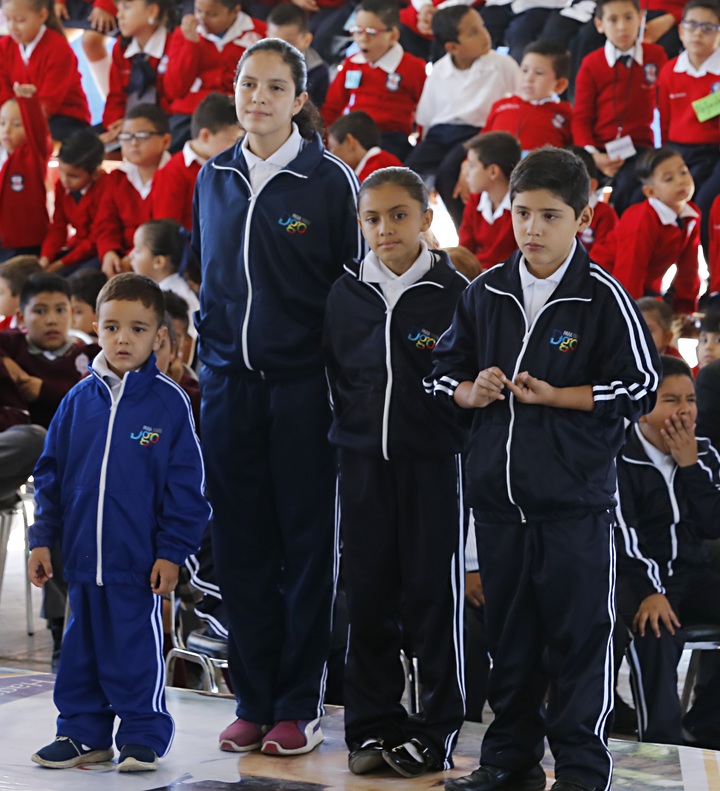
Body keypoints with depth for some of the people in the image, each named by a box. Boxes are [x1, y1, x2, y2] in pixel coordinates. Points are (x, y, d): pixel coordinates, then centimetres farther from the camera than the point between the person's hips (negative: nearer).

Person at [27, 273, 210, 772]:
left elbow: (185, 484, -4)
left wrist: (172, 551, -7)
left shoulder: (169, 402, -5)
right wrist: (43, 539, 6)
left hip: (139, 560, -4)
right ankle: (83, 733, 24)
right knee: (82, 645, 13)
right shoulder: (80, 400, 5)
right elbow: (51, 473, 11)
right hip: (83, 556, 4)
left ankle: (143, 736, 14)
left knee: (137, 649, 3)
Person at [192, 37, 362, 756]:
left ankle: (298, 705, 8)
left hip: (302, 381, -4)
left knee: (305, 541, 1)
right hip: (228, 380, 4)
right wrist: (210, 346, 15)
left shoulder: (329, 179, -3)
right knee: (239, 542, 5)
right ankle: (252, 702, 13)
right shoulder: (214, 178, 10)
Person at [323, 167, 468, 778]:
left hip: (433, 460, -3)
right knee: (368, 595, 7)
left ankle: (438, 730, 10)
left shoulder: (454, 293, -4)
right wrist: (352, 425, 10)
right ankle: (372, 725, 16)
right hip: (363, 459, 4)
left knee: (433, 593, 1)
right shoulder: (346, 295, 7)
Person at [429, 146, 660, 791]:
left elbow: (639, 389, -6)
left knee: (579, 632, -1)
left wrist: (554, 396, -12)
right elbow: (446, 371, 17)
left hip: (576, 494, -5)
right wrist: (472, 392, -5)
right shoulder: (485, 294, 8)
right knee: (509, 629, 13)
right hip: (498, 492, 5)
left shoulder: (603, 297, -5)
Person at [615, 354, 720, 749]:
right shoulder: (620, 460, -8)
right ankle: (662, 738, -26)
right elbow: (622, 535, -18)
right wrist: (649, 592, -31)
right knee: (657, 629, -37)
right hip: (637, 577, -6)